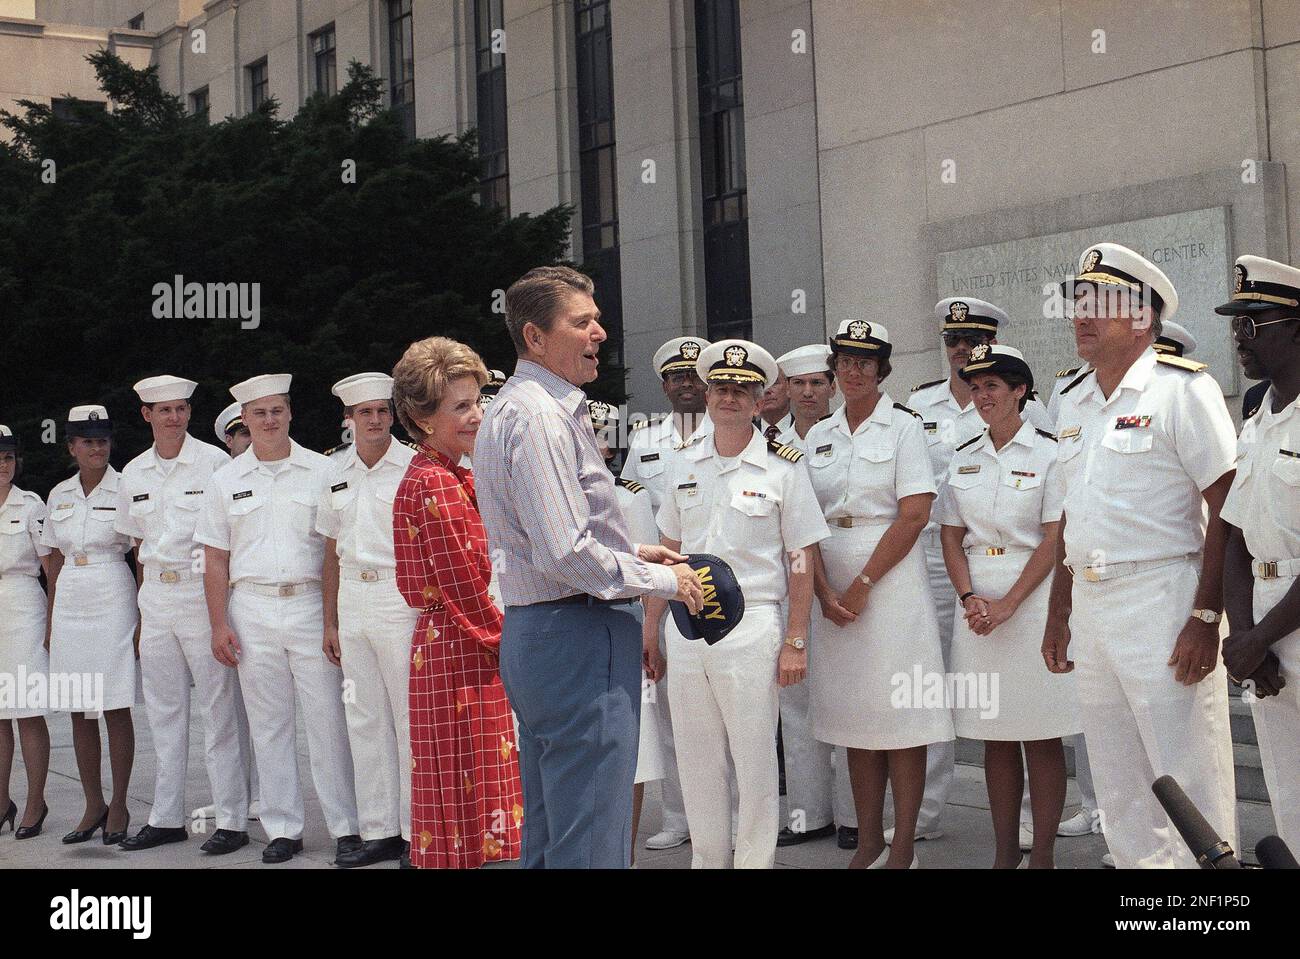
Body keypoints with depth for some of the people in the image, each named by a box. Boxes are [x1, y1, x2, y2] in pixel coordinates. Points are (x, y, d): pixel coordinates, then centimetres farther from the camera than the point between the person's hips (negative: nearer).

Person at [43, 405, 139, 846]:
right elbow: (56, 561, 15)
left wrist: (143, 618, -7)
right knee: (79, 712, 7)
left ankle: (119, 806, 7)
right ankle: (93, 806, 15)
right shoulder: (59, 495, 10)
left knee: (116, 708, -2)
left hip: (114, 599, -5)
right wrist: (51, 623, 12)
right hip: (69, 604, 5)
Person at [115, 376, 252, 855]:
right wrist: (144, 607, 12)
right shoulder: (134, 474, 10)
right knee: (164, 711, 10)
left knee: (219, 708, -4)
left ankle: (232, 820, 2)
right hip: (155, 596, 5)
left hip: (203, 591, -5)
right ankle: (166, 818, 19)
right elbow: (139, 545, 17)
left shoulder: (214, 462, -5)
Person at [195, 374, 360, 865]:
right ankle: (282, 828, 13)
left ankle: (346, 825, 3)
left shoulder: (321, 471, 4)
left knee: (328, 718, -4)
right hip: (252, 609, 2)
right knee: (268, 724, 6)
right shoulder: (226, 480, 9)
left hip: (312, 604, -2)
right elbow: (215, 560, 9)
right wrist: (219, 625, 1)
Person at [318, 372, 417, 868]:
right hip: (352, 601, 6)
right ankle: (379, 832, 16)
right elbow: (332, 555, 16)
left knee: (411, 715, -4)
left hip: (400, 598, -6)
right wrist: (330, 622, 12)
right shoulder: (337, 474, 12)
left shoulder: (413, 467, -4)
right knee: (365, 720, 9)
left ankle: (418, 830, 4)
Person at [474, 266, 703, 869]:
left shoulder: (514, 408, 17)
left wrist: (631, 551, 16)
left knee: (546, 837, 18)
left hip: (530, 637, 11)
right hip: (579, 640, -11)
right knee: (590, 844, -7)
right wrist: (664, 579, -11)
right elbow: (567, 557, -24)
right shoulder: (539, 417, -17)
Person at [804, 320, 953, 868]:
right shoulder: (819, 436, 13)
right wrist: (825, 591, -7)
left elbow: (915, 515, -10)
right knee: (853, 716, 6)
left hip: (891, 578, -5)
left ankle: (903, 849, 3)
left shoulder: (903, 427, -1)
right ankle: (868, 843, 14)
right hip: (834, 588, 5)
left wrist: (863, 584, -13)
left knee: (899, 715, -3)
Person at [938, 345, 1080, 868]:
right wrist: (969, 598, -6)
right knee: (995, 736, 8)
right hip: (977, 601, 5)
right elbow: (952, 537, 10)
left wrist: (1008, 604, -15)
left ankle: (1042, 853, 6)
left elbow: (1055, 540, -9)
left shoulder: (1048, 452, -4)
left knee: (1041, 735, -1)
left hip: (1035, 597, -5)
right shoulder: (964, 458, 11)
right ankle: (1004, 852, 15)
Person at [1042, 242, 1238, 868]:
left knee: (1189, 783, -4)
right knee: (1119, 791, 14)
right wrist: (1057, 615, 18)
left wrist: (1206, 617, -19)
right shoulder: (1073, 401, 15)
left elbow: (1228, 510, -13)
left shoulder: (1182, 388, -8)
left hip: (1162, 601, -7)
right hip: (1091, 604, 8)